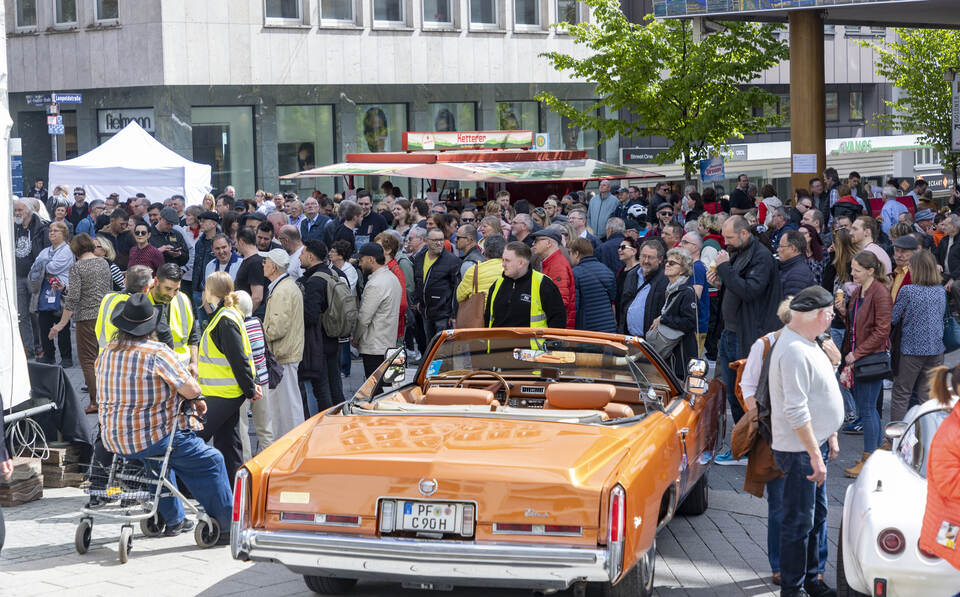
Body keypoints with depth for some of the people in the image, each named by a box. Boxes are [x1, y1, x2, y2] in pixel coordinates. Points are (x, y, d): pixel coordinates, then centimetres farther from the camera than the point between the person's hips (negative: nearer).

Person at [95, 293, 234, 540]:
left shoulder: (107, 353, 5)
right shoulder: (158, 353, -17)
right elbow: (190, 390, -21)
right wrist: (198, 399, 2)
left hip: (113, 439, 8)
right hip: (150, 440, -8)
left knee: (163, 454, 37)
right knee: (210, 461, 4)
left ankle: (174, 521, 39)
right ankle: (226, 526, 4)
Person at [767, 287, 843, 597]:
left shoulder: (808, 344, 10)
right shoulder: (794, 351, -24)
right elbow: (795, 410, -27)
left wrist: (830, 435, 21)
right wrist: (815, 454, -25)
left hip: (815, 443, 11)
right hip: (799, 451, -11)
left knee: (816, 516, 19)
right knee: (798, 521, -2)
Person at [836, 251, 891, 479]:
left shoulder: (880, 294, -15)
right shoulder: (857, 292, 11)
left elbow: (882, 331, -17)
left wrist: (857, 353, -17)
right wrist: (844, 312, -1)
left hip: (872, 357, -9)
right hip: (856, 356, 9)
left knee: (866, 410, -4)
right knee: (868, 408, 14)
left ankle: (869, 459, 4)